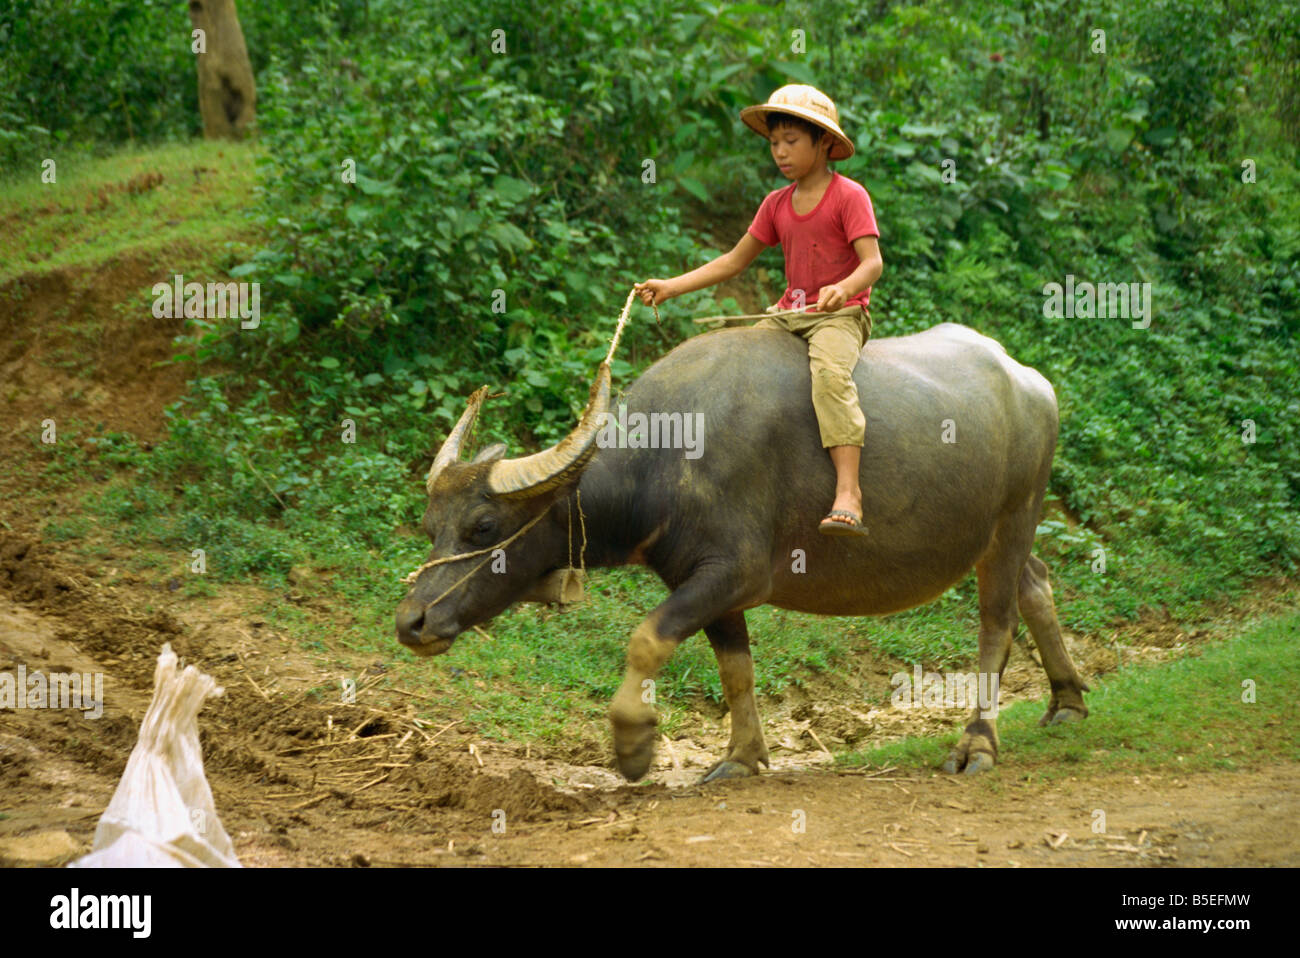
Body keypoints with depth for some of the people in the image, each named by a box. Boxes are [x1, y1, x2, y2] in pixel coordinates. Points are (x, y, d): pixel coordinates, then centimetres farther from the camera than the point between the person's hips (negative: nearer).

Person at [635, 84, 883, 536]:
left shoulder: (849, 196, -5)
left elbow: (872, 262, -15)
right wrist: (671, 287, 8)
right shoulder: (776, 204, 14)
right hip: (787, 313, 7)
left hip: (839, 315, -7)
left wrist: (844, 289, -37)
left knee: (830, 371, -36)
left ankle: (847, 493, -46)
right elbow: (733, 262, 18)